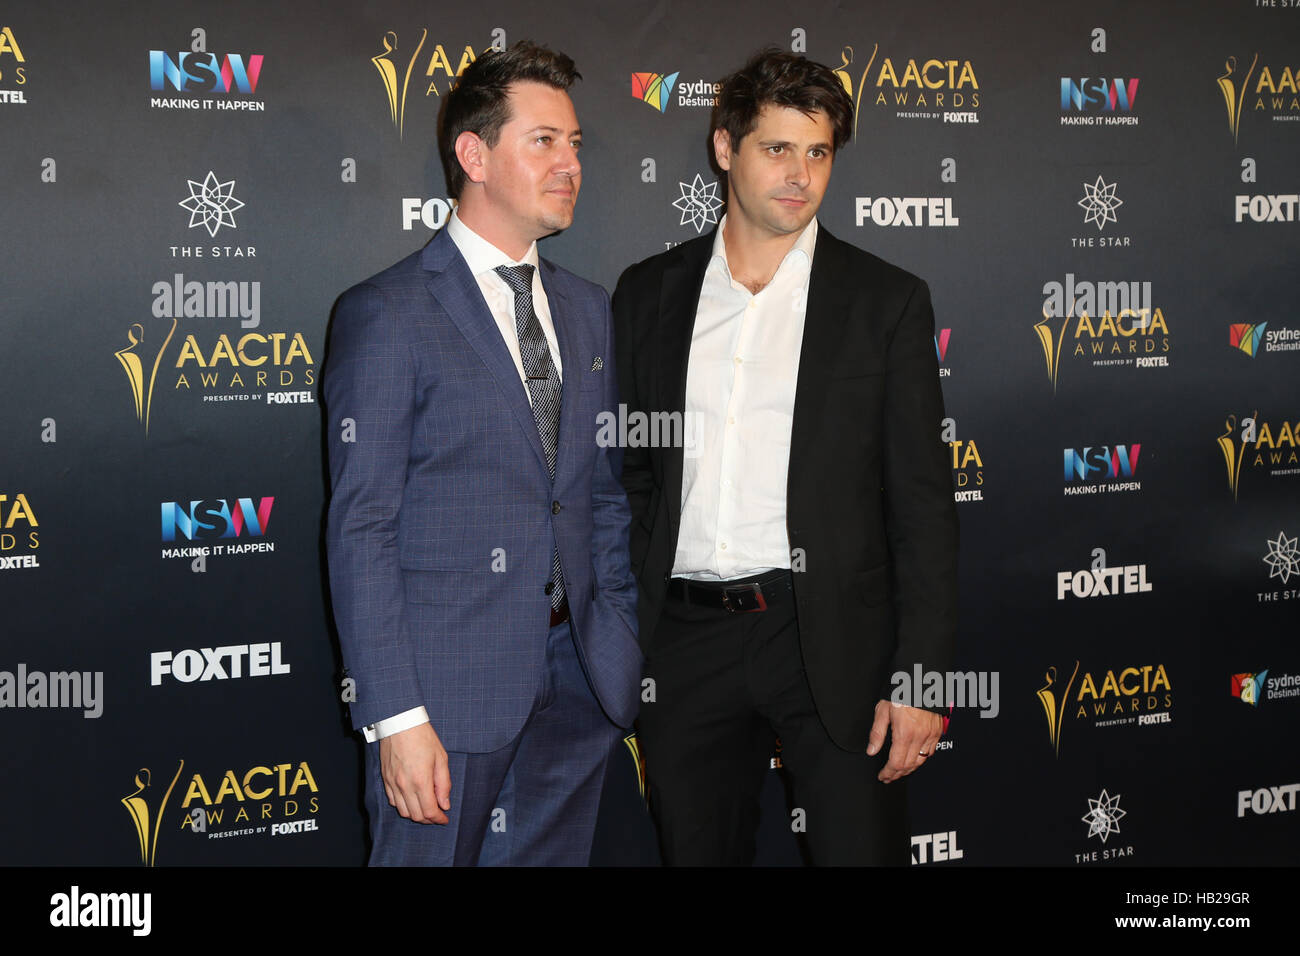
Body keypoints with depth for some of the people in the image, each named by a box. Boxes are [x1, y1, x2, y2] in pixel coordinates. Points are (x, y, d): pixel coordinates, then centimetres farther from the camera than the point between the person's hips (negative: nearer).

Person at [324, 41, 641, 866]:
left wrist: (627, 646, 11)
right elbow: (361, 529, -11)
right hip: (449, 685, -6)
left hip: (577, 675, 6)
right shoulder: (387, 315, -8)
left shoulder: (588, 311, 13)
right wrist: (396, 718, -16)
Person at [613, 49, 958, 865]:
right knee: (697, 850, 12)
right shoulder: (650, 294, 9)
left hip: (831, 642, -2)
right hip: (687, 643, 3)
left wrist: (922, 676, -8)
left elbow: (921, 502, -2)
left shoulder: (887, 301, 1)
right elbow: (633, 476, 12)